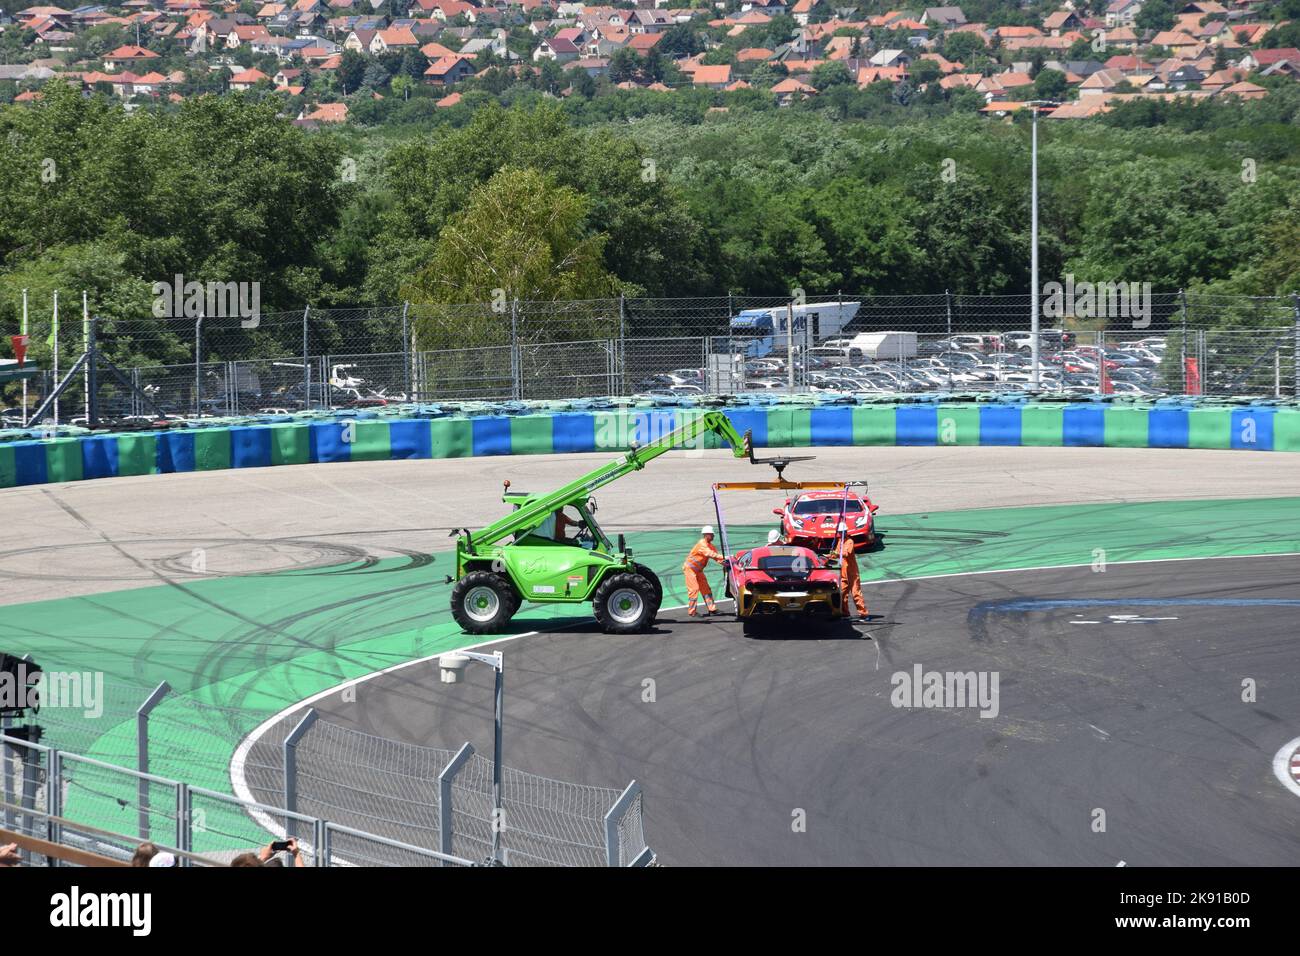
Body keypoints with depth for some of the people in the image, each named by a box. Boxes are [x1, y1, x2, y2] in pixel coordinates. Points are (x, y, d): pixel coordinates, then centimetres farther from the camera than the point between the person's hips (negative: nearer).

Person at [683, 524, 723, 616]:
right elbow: (710, 554, -35)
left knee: (705, 588, 7)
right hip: (690, 568, -9)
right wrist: (724, 557, -39)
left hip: (698, 570, 9)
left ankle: (712, 609, 10)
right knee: (694, 589, -12)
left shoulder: (710, 545, 6)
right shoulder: (701, 544, -23)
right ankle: (692, 611, -7)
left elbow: (716, 557, 2)